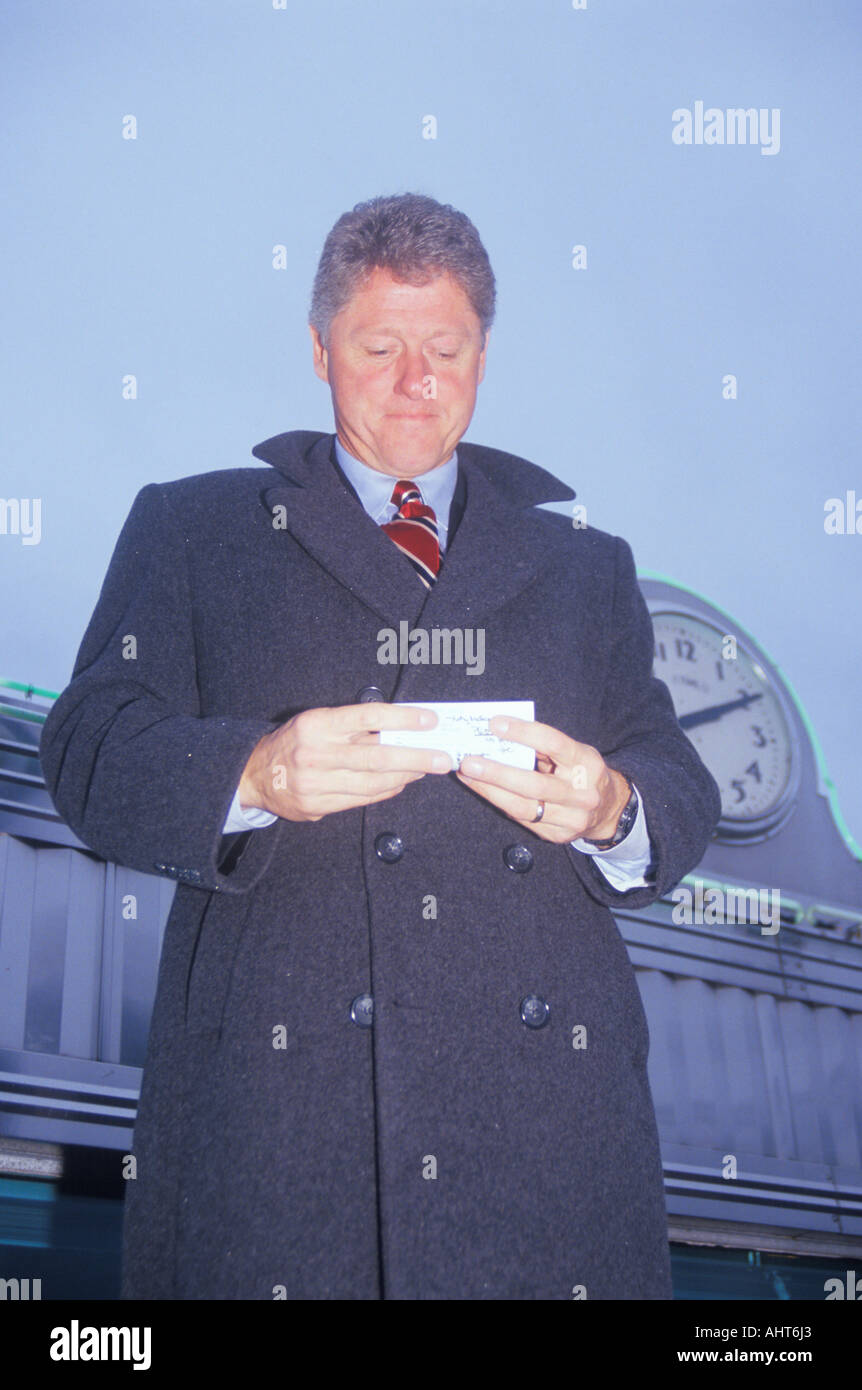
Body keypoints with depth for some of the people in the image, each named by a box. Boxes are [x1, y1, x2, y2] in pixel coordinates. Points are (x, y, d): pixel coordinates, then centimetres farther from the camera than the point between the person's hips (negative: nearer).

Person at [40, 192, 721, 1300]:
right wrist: (258, 774, -19)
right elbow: (92, 753, 2)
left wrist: (607, 809, -10)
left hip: (545, 1090, 3)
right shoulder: (191, 528, 13)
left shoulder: (583, 567, 20)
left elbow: (684, 798, 14)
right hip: (273, 1089, -2)